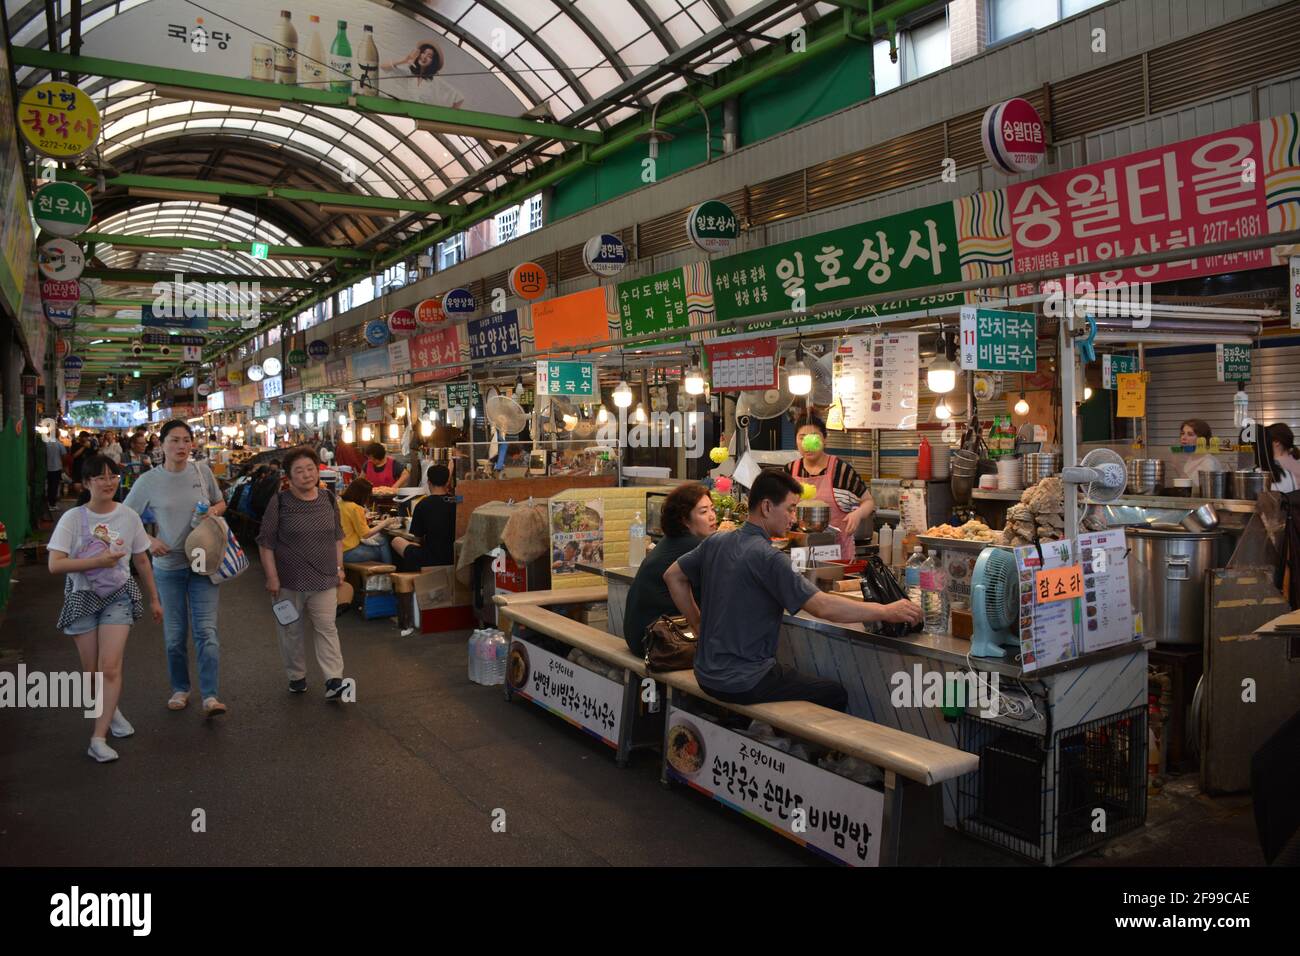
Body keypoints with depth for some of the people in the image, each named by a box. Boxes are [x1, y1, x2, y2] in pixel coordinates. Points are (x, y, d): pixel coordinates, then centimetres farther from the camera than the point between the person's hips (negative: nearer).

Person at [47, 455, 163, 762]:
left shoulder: (129, 517, -4)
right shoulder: (73, 518, -10)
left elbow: (141, 561, 7)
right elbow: (55, 564, -16)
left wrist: (154, 598, 12)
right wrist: (98, 561, -25)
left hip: (118, 597, 0)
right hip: (82, 598, 0)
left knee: (110, 668, -12)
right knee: (92, 672, 9)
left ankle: (99, 738, -5)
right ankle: (110, 711, 38)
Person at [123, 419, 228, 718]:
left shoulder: (202, 471, -1)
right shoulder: (149, 481, -5)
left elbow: (221, 503, 15)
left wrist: (214, 510, -8)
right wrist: (148, 540, -13)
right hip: (168, 565, 0)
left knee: (206, 630, -7)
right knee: (174, 634, 9)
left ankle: (210, 696, -5)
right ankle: (180, 688, 29)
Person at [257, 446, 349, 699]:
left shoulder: (328, 498, 4)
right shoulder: (280, 503, -8)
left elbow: (337, 536, 14)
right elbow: (266, 543, -6)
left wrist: (339, 567, 9)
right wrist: (272, 578, -9)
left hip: (324, 579, 2)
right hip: (290, 581, -2)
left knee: (327, 628, -1)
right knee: (291, 631, 10)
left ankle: (334, 680, -1)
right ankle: (297, 676, 25)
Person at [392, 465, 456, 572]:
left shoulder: (423, 504, -12)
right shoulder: (456, 503, -3)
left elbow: (418, 536, -2)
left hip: (430, 561, -5)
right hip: (453, 559, 5)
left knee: (396, 541, 16)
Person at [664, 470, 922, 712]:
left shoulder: (715, 543, 2)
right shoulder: (767, 558, -22)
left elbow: (673, 576, 14)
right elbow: (823, 607, -25)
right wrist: (886, 612, -18)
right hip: (742, 684, -8)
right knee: (835, 695, 7)